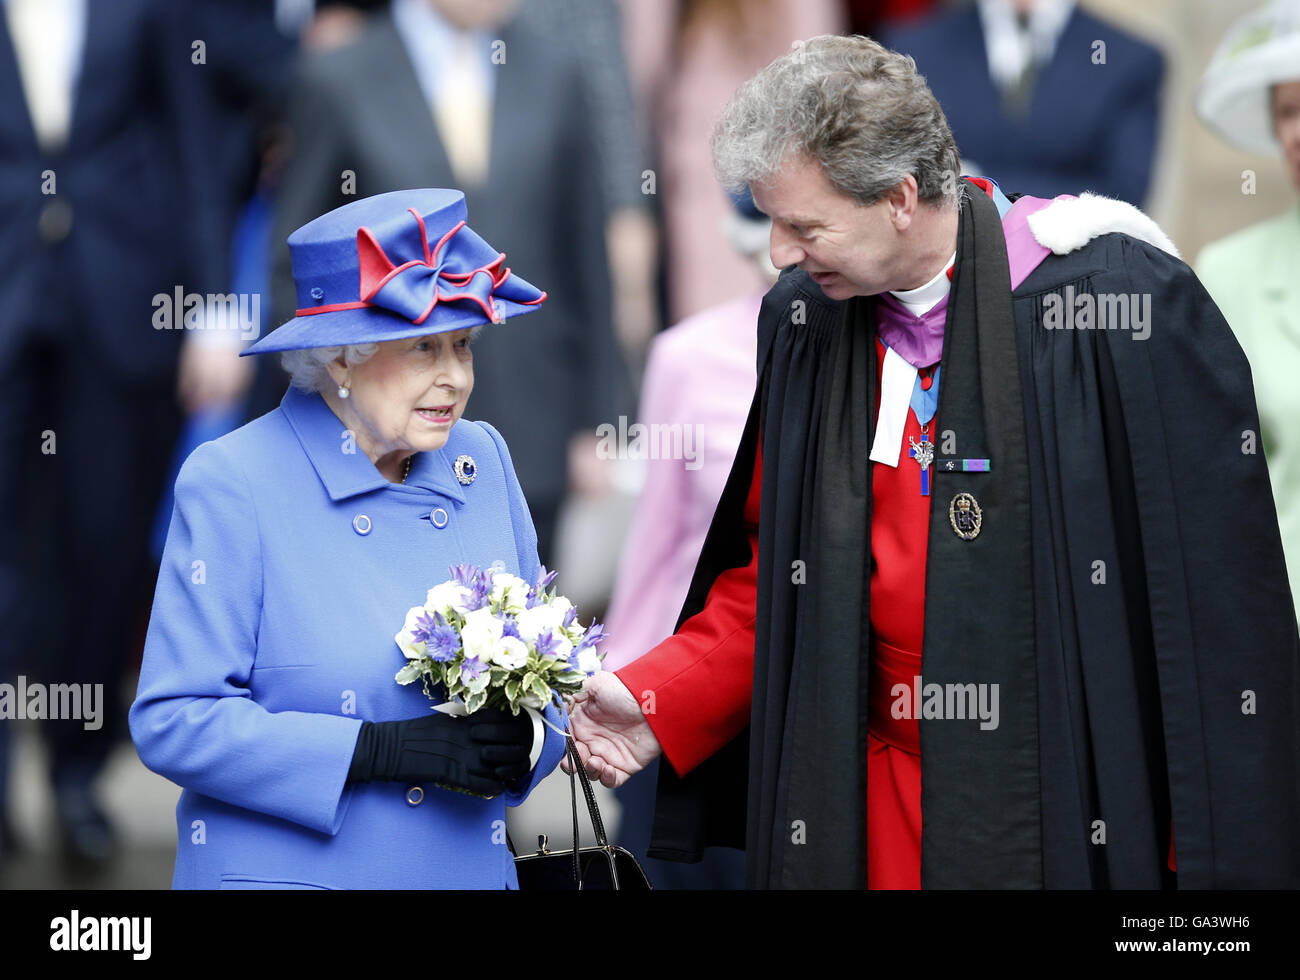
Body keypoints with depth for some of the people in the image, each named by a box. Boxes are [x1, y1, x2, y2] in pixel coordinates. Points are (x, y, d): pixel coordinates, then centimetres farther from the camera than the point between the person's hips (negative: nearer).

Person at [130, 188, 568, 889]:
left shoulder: (483, 462, 3)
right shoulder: (233, 483, -13)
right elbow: (173, 723, -17)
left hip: (470, 870, 5)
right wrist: (383, 749, -23)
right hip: (285, 874, -5)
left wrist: (523, 738, -12)